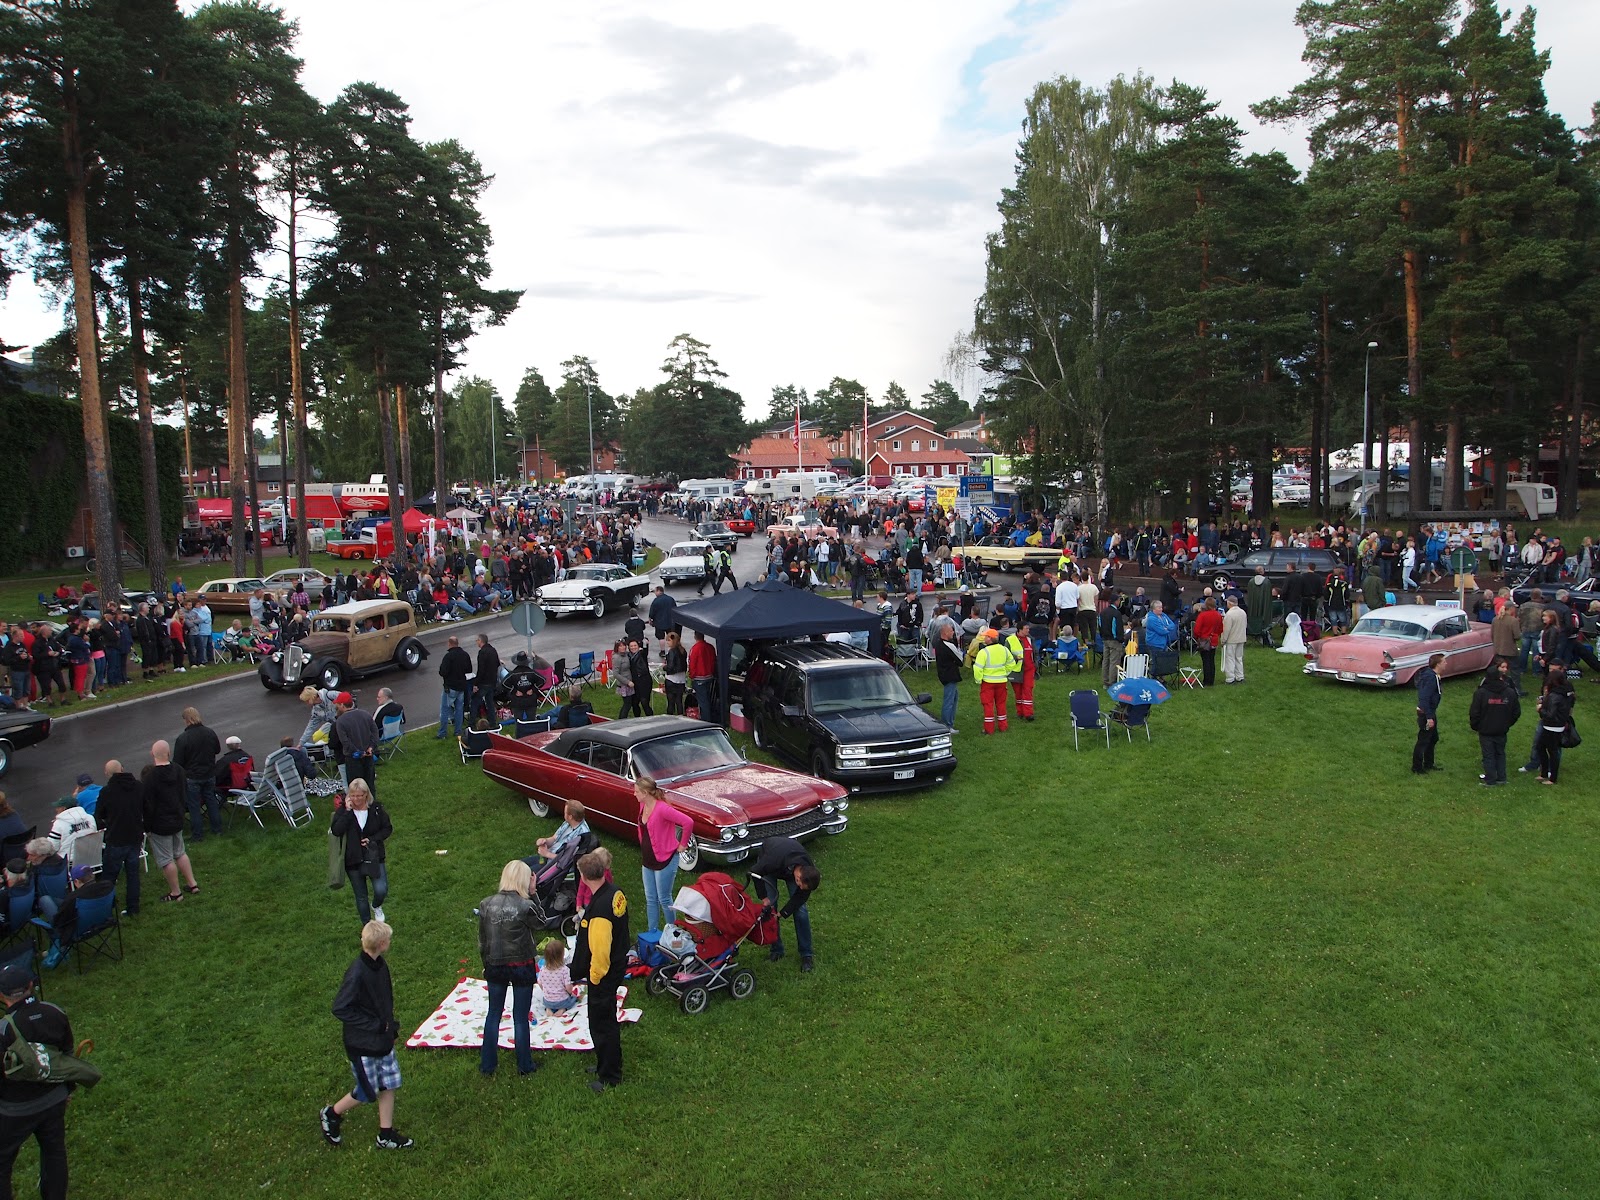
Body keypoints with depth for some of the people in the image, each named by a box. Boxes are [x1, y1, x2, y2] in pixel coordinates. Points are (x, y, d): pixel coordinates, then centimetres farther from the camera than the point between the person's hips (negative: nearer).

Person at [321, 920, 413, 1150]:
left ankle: (386, 1136, 26)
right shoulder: (357, 974, -28)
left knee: (389, 1086, 13)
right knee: (367, 1093, 7)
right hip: (362, 1044, -8)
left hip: (383, 1040, 8)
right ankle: (331, 1114, 33)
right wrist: (374, 1025, -21)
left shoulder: (380, 966, -1)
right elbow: (340, 1009, -24)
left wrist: (390, 1023, 4)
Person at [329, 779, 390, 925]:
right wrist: (347, 811, -27)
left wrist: (373, 839, -14)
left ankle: (376, 907, 23)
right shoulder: (343, 809, -9)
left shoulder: (376, 808, -6)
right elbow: (336, 831, -24)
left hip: (375, 857, 0)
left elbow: (387, 828, 1)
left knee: (381, 890, -13)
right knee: (361, 897, 11)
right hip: (353, 860, 0)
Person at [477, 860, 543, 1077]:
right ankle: (524, 1065, 21)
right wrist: (533, 892, -4)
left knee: (493, 1014, 19)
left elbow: (482, 940, 2)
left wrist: (486, 964, 16)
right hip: (521, 967, -3)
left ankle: (487, 1064, 28)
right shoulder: (526, 906, -20)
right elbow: (539, 923, 0)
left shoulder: (486, 904, -7)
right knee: (521, 1018, 10)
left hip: (495, 966, 3)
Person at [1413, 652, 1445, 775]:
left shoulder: (1430, 674, 6)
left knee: (1433, 738, 22)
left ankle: (1428, 764, 34)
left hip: (1430, 712, 11)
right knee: (1423, 741, 0)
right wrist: (1429, 717, -26)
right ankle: (1416, 768, 11)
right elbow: (1424, 698, -28)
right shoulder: (1430, 678, -25)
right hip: (1426, 713, -11)